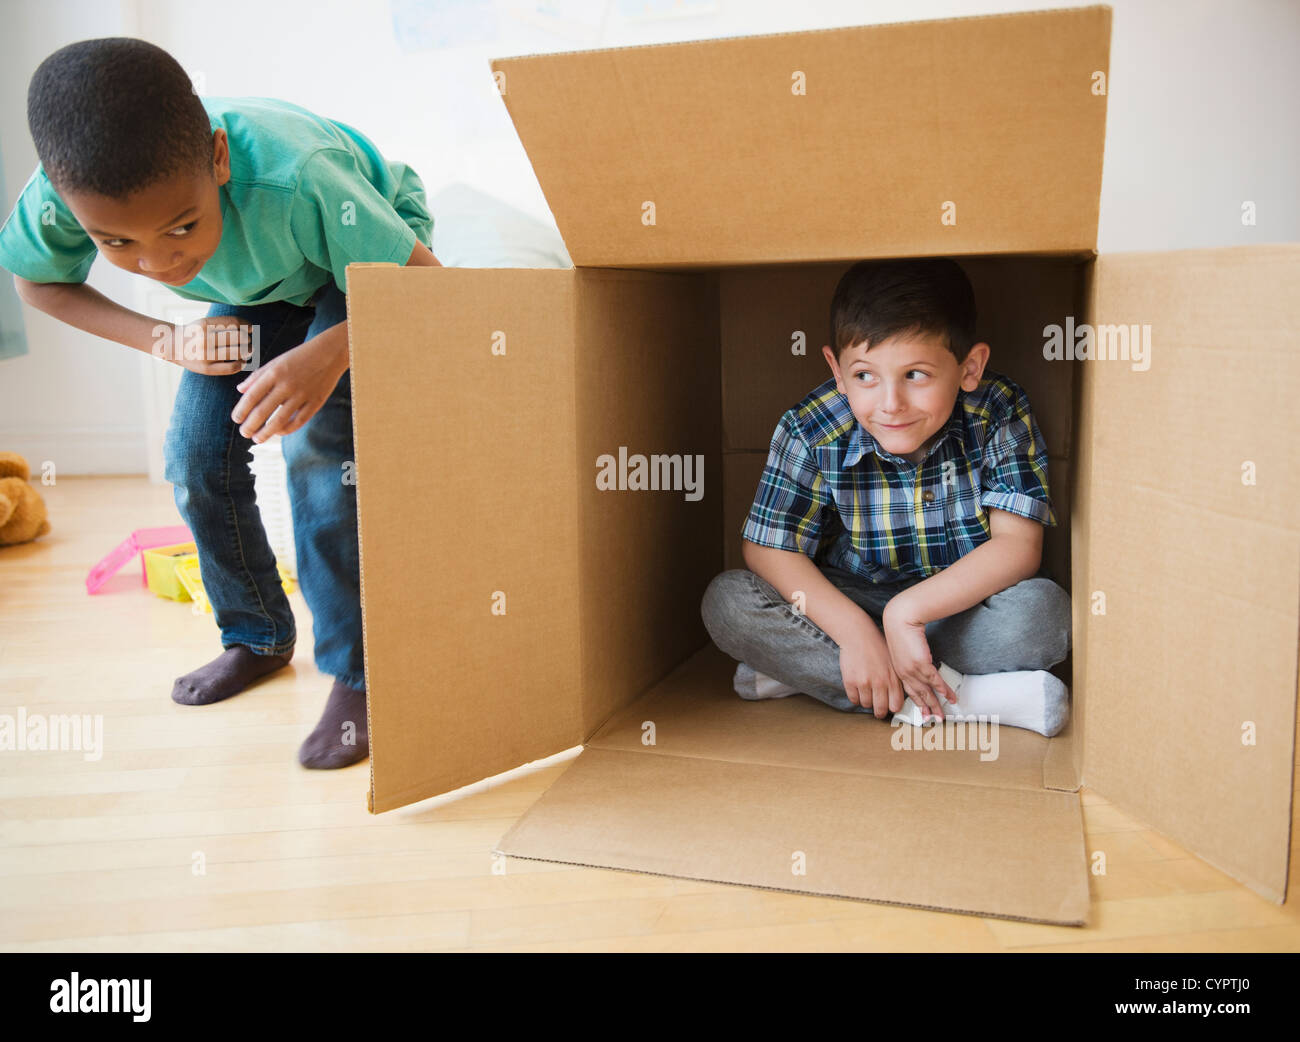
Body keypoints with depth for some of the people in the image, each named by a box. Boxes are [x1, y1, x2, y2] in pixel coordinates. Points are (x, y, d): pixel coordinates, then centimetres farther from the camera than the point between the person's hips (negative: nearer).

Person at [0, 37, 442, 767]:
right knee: (196, 460, -3)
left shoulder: (293, 181, -43)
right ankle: (259, 638, 21)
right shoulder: (61, 197, -29)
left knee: (316, 436, -28)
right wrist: (164, 339, -21)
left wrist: (330, 351, -52)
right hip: (257, 284, 5)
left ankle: (357, 673, -15)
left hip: (366, 254, -5)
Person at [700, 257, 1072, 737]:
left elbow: (1018, 545, -21)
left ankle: (806, 670, -23)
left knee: (1045, 610, -32)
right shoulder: (811, 432, -19)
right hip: (850, 602, 1)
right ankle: (954, 694, -26)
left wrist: (908, 610, -32)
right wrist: (853, 630, -29)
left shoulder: (1000, 414, -18)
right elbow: (768, 549, -16)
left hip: (962, 603, 0)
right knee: (726, 600, -23)